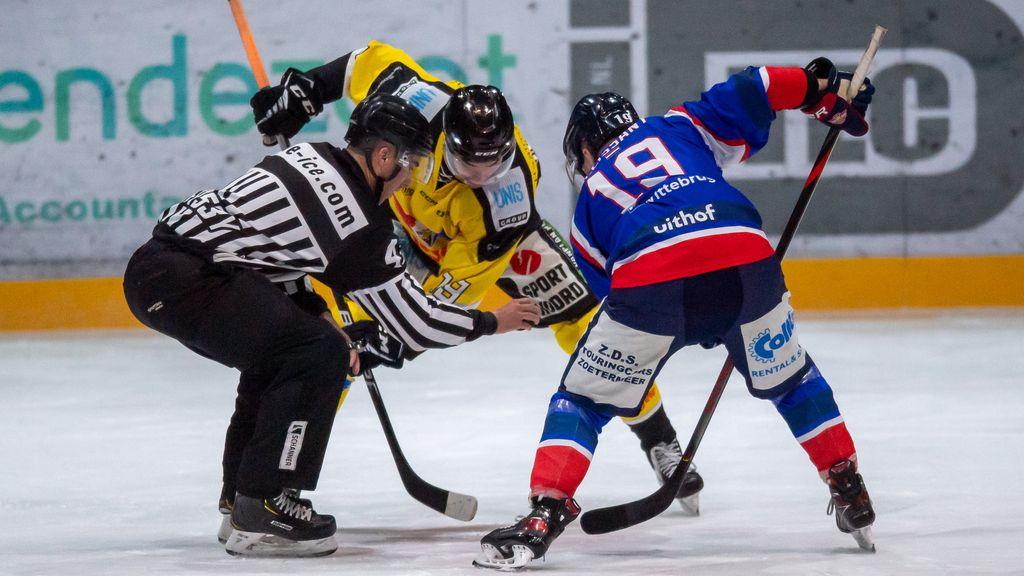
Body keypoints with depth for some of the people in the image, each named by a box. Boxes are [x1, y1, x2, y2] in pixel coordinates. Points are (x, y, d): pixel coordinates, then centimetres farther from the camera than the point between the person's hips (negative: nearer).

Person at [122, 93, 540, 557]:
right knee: (321, 356, -11)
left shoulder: (311, 156, 16)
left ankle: (241, 502, 30)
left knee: (278, 354, 26)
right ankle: (261, 511, -9)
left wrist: (318, 317, 22)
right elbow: (417, 324, -1)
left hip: (152, 264, 10)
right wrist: (491, 322, 14)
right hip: (184, 282, -10)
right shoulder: (360, 225, -8)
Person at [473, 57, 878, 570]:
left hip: (649, 275, -2)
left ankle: (544, 514, 2)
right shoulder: (675, 127, 32)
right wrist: (825, 91, 27)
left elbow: (611, 291, 31)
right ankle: (849, 491, 29)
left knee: (582, 399, 16)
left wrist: (700, 329, 41)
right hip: (745, 258, 2)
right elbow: (748, 94, 18)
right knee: (788, 378, 29)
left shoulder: (588, 206, 30)